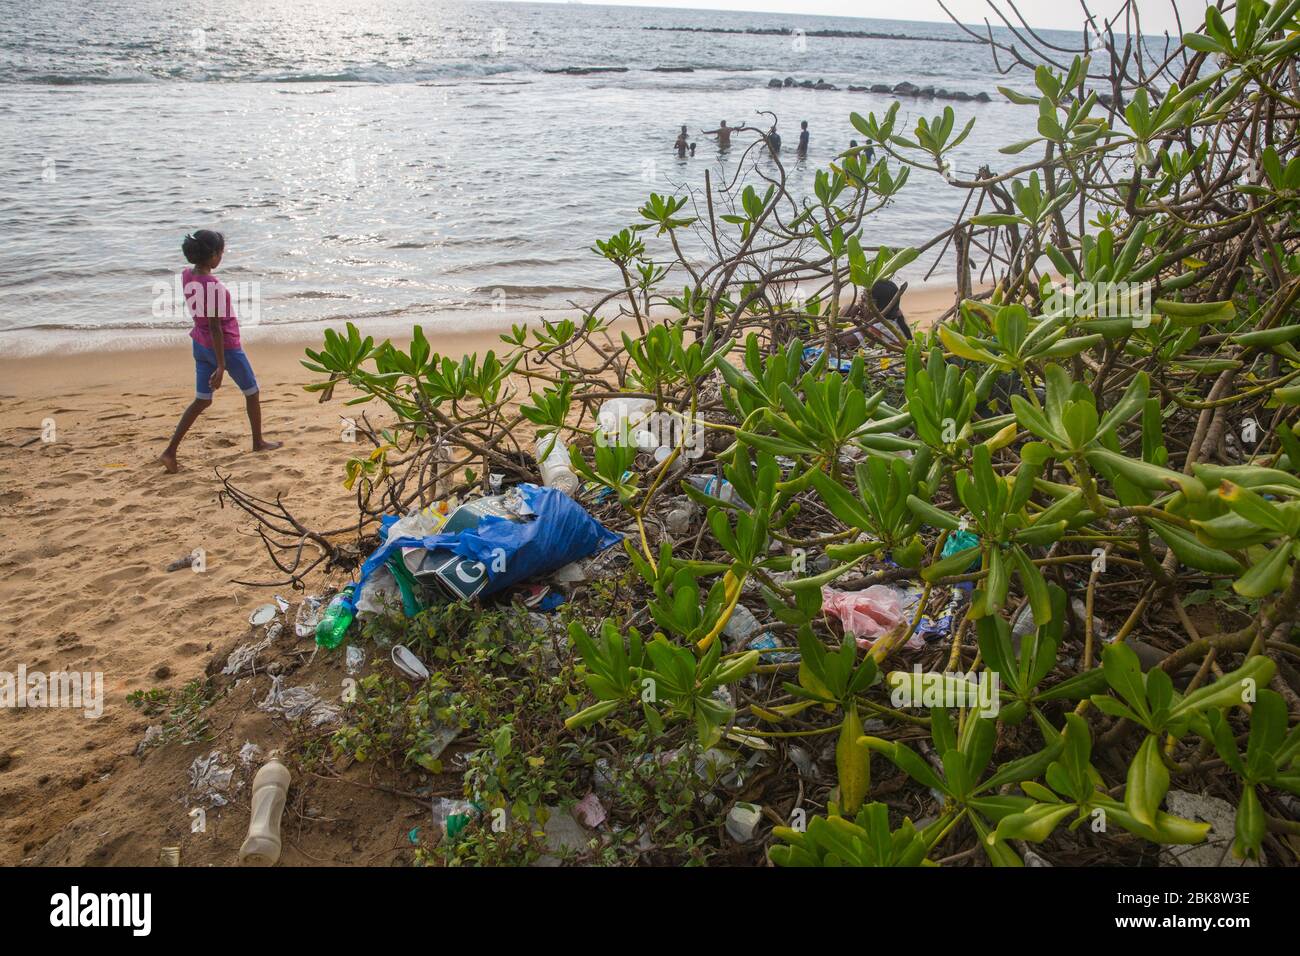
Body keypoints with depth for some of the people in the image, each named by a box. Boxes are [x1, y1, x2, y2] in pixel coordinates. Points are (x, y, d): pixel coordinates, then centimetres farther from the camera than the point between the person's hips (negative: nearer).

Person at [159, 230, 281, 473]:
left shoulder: (187, 275, -2)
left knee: (201, 400, 14)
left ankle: (170, 451, 5)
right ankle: (258, 442, 32)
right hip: (225, 347, -8)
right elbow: (215, 328, -24)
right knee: (251, 392, 17)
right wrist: (221, 367, -20)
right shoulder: (213, 285, -26)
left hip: (199, 345, 8)